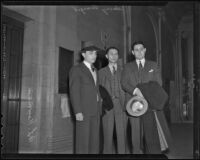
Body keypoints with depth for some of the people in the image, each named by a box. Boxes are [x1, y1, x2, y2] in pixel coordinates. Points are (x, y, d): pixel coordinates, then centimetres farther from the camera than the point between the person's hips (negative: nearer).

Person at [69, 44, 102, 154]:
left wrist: (99, 109, 11)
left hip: (95, 110, 7)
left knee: (95, 140, 7)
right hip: (83, 110, -7)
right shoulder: (76, 69, -4)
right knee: (83, 140, -5)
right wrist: (77, 112, -17)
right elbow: (74, 92, -10)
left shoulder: (95, 70, 20)